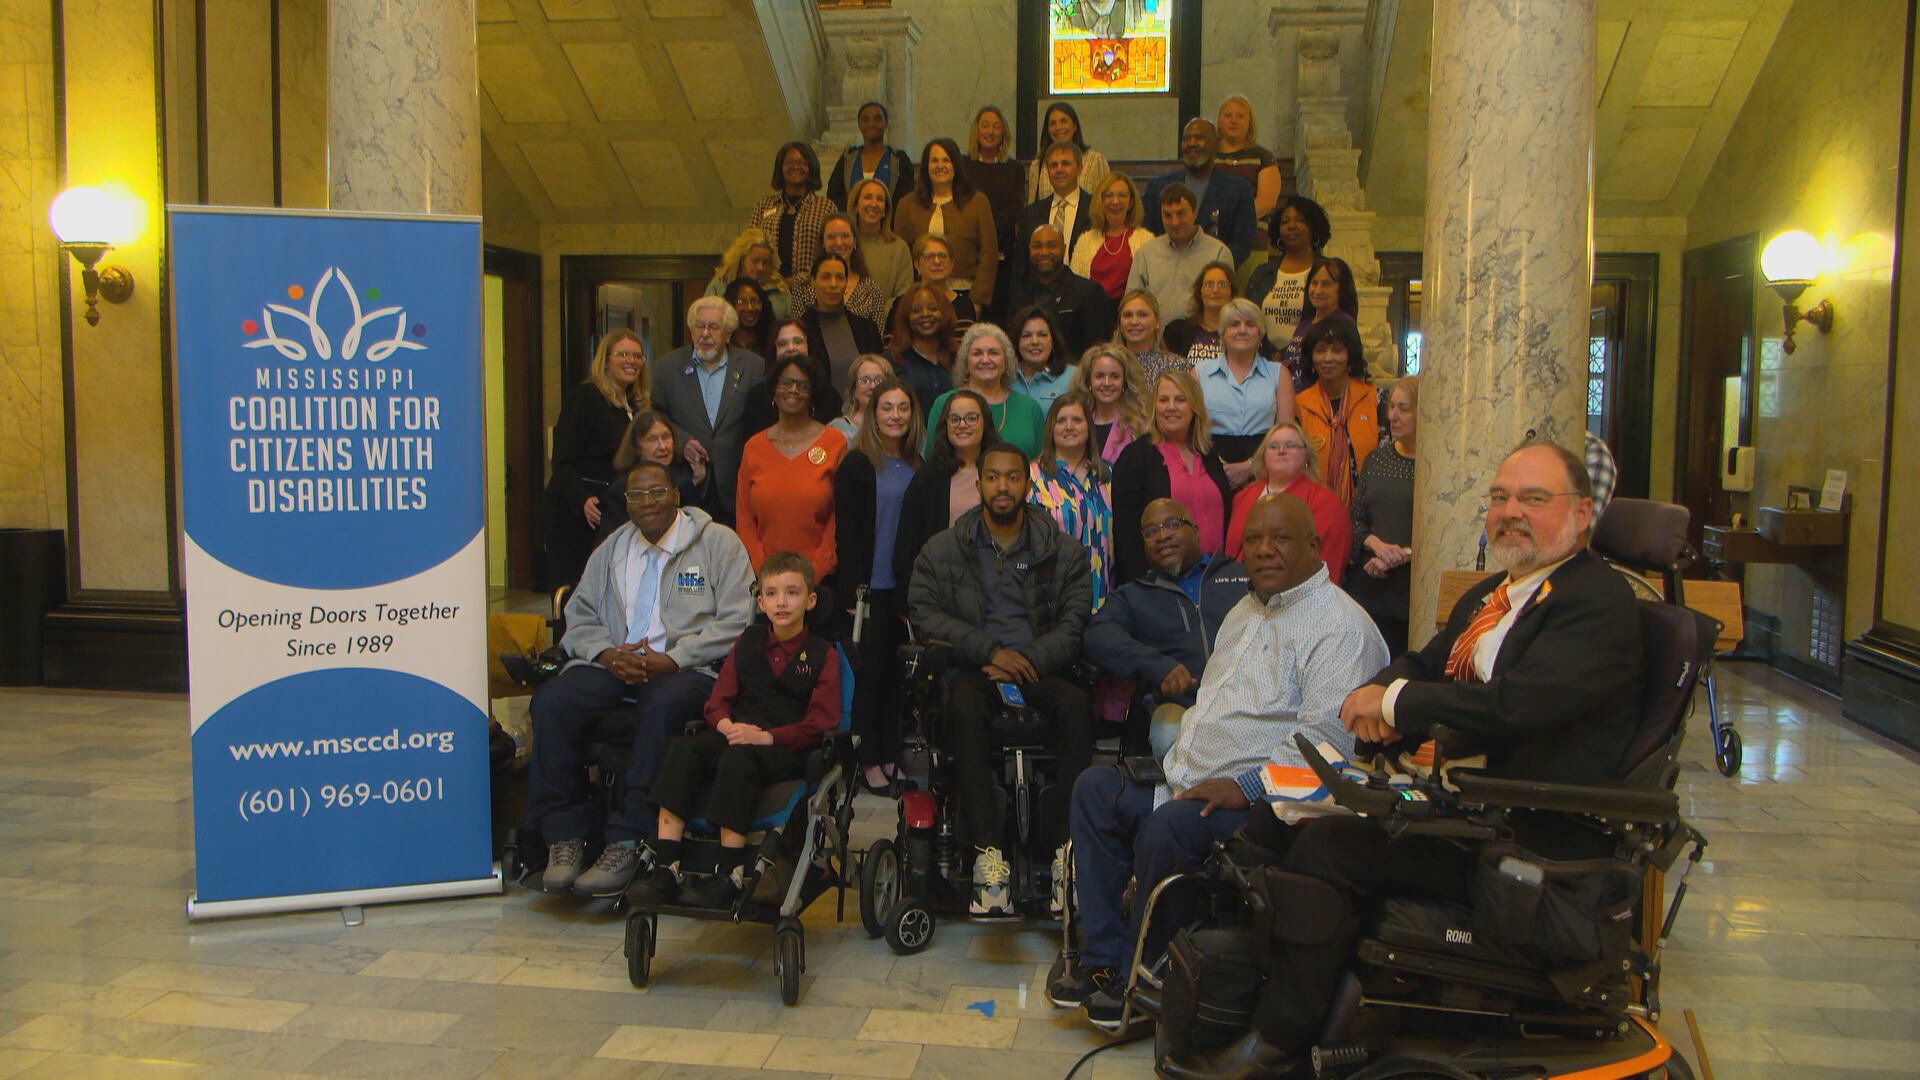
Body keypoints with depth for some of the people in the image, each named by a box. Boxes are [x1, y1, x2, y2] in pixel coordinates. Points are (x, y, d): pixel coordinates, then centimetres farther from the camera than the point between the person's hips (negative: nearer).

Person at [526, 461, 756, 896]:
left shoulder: (718, 543, 5)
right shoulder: (611, 550, 21)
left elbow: (736, 621, -4)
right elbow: (580, 617, 18)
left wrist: (673, 658, -15)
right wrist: (606, 653, -6)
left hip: (688, 669, -4)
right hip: (613, 665, 5)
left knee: (662, 706, -39)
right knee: (551, 701, -24)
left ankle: (626, 843, -33)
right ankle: (565, 836, -18)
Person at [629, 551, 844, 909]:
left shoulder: (822, 655, 5)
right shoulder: (747, 643, 20)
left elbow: (820, 723, -5)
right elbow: (717, 701, 14)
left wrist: (766, 736, -18)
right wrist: (728, 726, -11)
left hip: (786, 750, -5)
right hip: (736, 735, 5)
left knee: (737, 759, -37)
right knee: (681, 748, -26)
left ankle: (730, 875, -34)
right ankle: (665, 867, -31)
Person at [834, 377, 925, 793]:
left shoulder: (917, 468, 11)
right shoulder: (856, 465, -4)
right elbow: (846, 532, -8)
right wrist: (853, 590, -13)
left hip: (905, 588, 5)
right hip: (871, 587, -5)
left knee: (896, 673, 9)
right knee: (869, 673, 1)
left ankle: (891, 756, 18)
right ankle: (869, 760, 10)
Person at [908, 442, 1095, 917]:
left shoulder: (1064, 551, 13)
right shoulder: (941, 550, 13)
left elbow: (1074, 624, 3)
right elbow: (925, 614, 0)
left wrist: (1026, 659, -14)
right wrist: (990, 650, -12)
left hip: (1040, 668, 1)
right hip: (972, 667, -1)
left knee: (1076, 703, -33)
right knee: (965, 705, -36)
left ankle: (1065, 846, -30)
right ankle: (987, 852, -37)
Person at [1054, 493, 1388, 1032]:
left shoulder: (1340, 625, -12)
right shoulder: (1245, 611, 19)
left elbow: (1327, 735, -22)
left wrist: (1245, 787, -26)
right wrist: (1175, 766, 11)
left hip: (1262, 801, -10)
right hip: (1191, 783, 10)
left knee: (1169, 826, -32)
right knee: (1095, 788, 2)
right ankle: (1101, 957, 1)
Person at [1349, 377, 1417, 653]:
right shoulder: (1376, 459, 11)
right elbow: (1355, 521, 13)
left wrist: (1403, 556, -13)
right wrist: (1376, 544, -6)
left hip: (1417, 590, -4)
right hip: (1371, 587, 4)